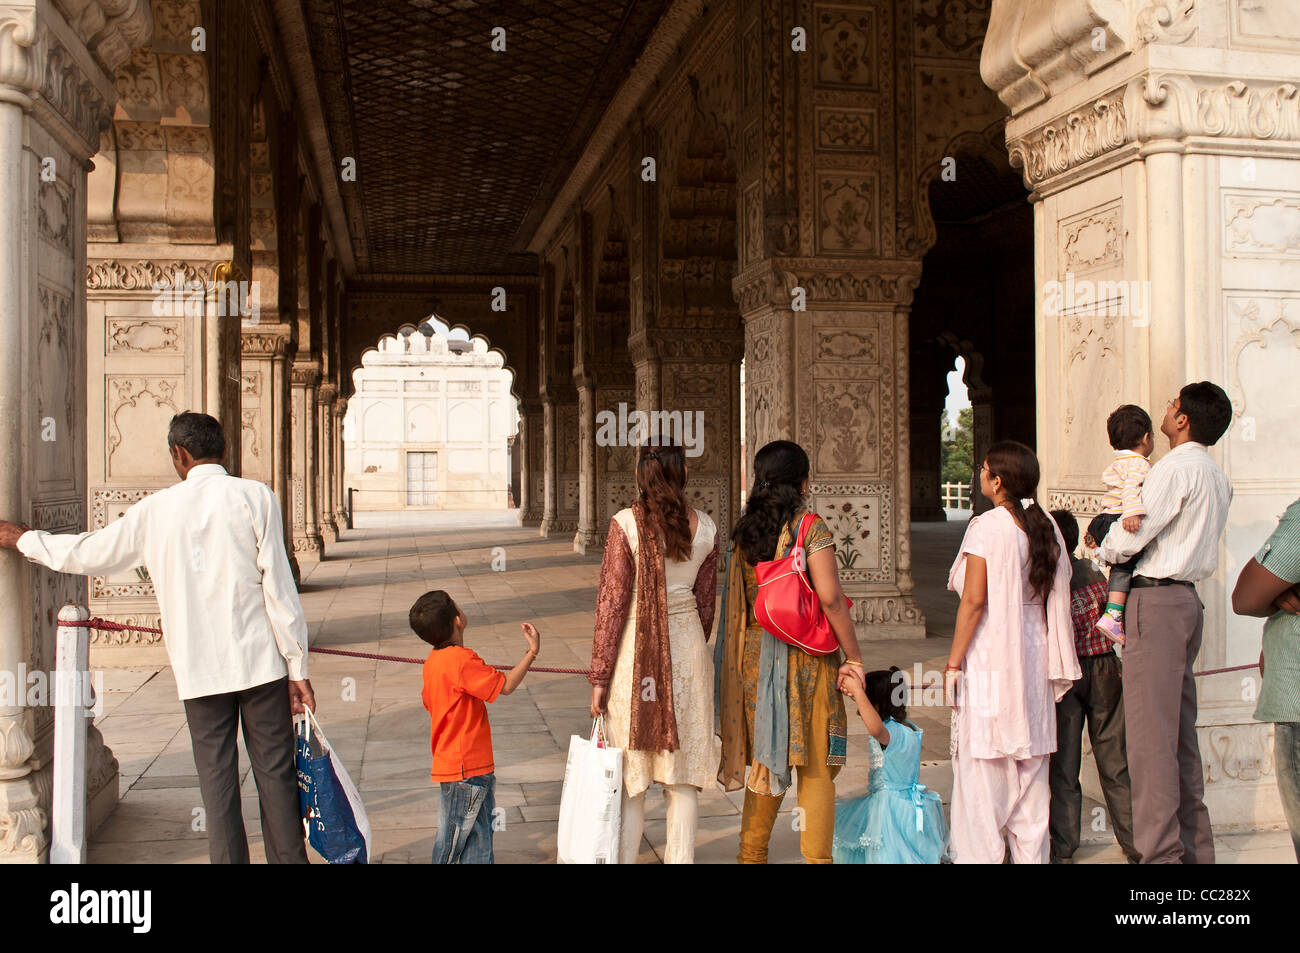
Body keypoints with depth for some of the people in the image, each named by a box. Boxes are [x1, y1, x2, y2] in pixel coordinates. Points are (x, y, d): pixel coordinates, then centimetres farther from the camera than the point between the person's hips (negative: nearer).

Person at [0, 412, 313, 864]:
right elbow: (278, 586, -6)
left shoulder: (156, 509, 3)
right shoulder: (254, 496, -2)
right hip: (260, 661, -1)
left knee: (217, 779, 8)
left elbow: (88, 552, 15)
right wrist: (297, 668, -1)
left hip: (199, 670, 1)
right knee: (275, 772, 6)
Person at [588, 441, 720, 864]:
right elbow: (705, 603, 7)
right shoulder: (705, 528, -1)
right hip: (688, 647, 3)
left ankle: (624, 857, 15)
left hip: (635, 649, -3)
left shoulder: (625, 524, -12)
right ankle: (681, 856, 19)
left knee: (629, 771, 8)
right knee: (682, 769, 12)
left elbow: (612, 603, -11)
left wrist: (599, 676, -6)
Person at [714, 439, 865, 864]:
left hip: (754, 654, 5)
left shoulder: (744, 529, 5)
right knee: (815, 765, 4)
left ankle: (752, 852, 22)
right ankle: (816, 856, 7)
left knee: (767, 757, 16)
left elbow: (736, 599, 8)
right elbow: (830, 597, -17)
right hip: (806, 657, -5)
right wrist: (854, 657, -10)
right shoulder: (810, 528, -11)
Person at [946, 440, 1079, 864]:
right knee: (1031, 766, 13)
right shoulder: (1046, 527, 7)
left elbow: (973, 600, -17)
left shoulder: (987, 526, -13)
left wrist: (953, 662, -11)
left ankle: (978, 854, 2)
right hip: (1034, 654, 7)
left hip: (990, 654, -7)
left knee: (981, 766, -1)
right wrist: (1048, 661, 18)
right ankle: (1032, 852, 20)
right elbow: (1055, 599, 10)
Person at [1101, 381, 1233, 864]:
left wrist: (1105, 549, 6)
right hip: (1187, 599, 9)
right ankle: (1194, 847, 20)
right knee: (1181, 733, 14)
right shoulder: (1216, 477, 15)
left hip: (1157, 600, -9)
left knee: (1150, 736, -7)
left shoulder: (1175, 468, -13)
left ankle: (1161, 851, -5)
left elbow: (1126, 541, -15)